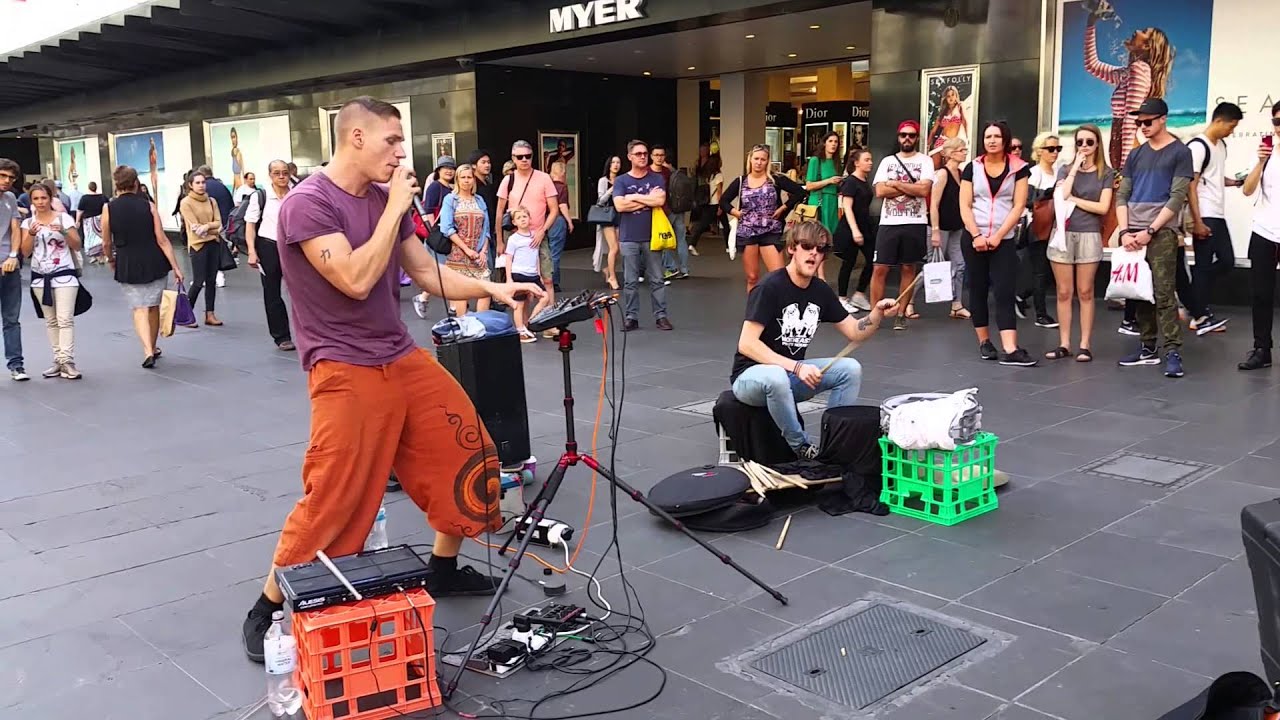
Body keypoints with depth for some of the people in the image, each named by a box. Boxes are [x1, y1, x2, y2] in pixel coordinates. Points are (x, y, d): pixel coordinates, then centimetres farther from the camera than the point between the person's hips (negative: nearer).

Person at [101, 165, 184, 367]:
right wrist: (176, 267, -4)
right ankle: (153, 348, 27)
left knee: (139, 309, 2)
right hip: (155, 264, 1)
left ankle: (148, 351, -14)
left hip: (128, 266, -1)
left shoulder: (108, 209, -5)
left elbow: (106, 243, 2)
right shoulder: (148, 206, -5)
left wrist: (111, 260, 23)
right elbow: (162, 240, -7)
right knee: (153, 307, 15)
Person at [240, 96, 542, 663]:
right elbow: (356, 280, -25)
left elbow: (427, 272, 13)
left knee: (468, 450, 11)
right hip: (346, 371, -8)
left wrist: (493, 288, -1)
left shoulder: (386, 199, 8)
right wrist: (395, 208, -17)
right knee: (333, 498, -8)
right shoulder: (307, 203, -14)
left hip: (403, 358, 8)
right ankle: (269, 606, 12)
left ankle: (443, 568, 30)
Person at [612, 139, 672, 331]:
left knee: (657, 279, 4)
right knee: (630, 281, 3)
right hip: (629, 238, -1)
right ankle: (631, 317, 10)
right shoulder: (621, 181, 4)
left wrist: (635, 197, -7)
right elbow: (620, 206, -11)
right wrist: (648, 200, -7)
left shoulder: (656, 179, 6)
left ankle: (660, 316, 9)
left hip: (651, 236, 1)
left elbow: (660, 201, -11)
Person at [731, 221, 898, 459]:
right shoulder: (770, 287, -18)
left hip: (792, 373, 7)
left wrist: (878, 314, -13)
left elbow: (854, 332, 8)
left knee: (851, 369, -11)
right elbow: (746, 344, -24)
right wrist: (796, 367, -31)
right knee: (776, 377, -40)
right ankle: (802, 448, -18)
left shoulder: (821, 291, 4)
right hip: (751, 375, -7)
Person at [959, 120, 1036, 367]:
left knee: (1005, 292, -10)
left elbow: (1018, 206, -2)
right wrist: (976, 235, -12)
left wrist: (997, 236, -11)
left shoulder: (1018, 168, 3)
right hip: (974, 238, 1)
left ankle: (1009, 349, -18)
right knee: (978, 290, 7)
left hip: (1004, 240, -1)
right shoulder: (972, 168, 5)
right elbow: (965, 206, 0)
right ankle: (984, 342, 18)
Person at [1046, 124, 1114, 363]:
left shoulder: (1106, 173, 5)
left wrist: (1073, 199, -7)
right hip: (1063, 234, 2)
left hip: (1089, 236, -1)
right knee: (1064, 292, 2)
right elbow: (1060, 197, -9)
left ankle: (1085, 345, 5)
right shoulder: (1065, 169, 10)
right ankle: (1064, 344, 6)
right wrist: (1075, 167, -6)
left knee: (1085, 293, 1)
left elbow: (1103, 207, -6)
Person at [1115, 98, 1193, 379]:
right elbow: (1122, 195, 11)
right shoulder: (1136, 154, 15)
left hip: (1161, 232, -5)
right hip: (1132, 233, 5)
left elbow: (1177, 198, -7)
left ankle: (1173, 352, -10)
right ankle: (1148, 348, 14)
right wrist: (1125, 231, -2)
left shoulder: (1180, 152, 0)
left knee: (1164, 294, -10)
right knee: (1139, 293, 7)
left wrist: (1150, 231, -13)